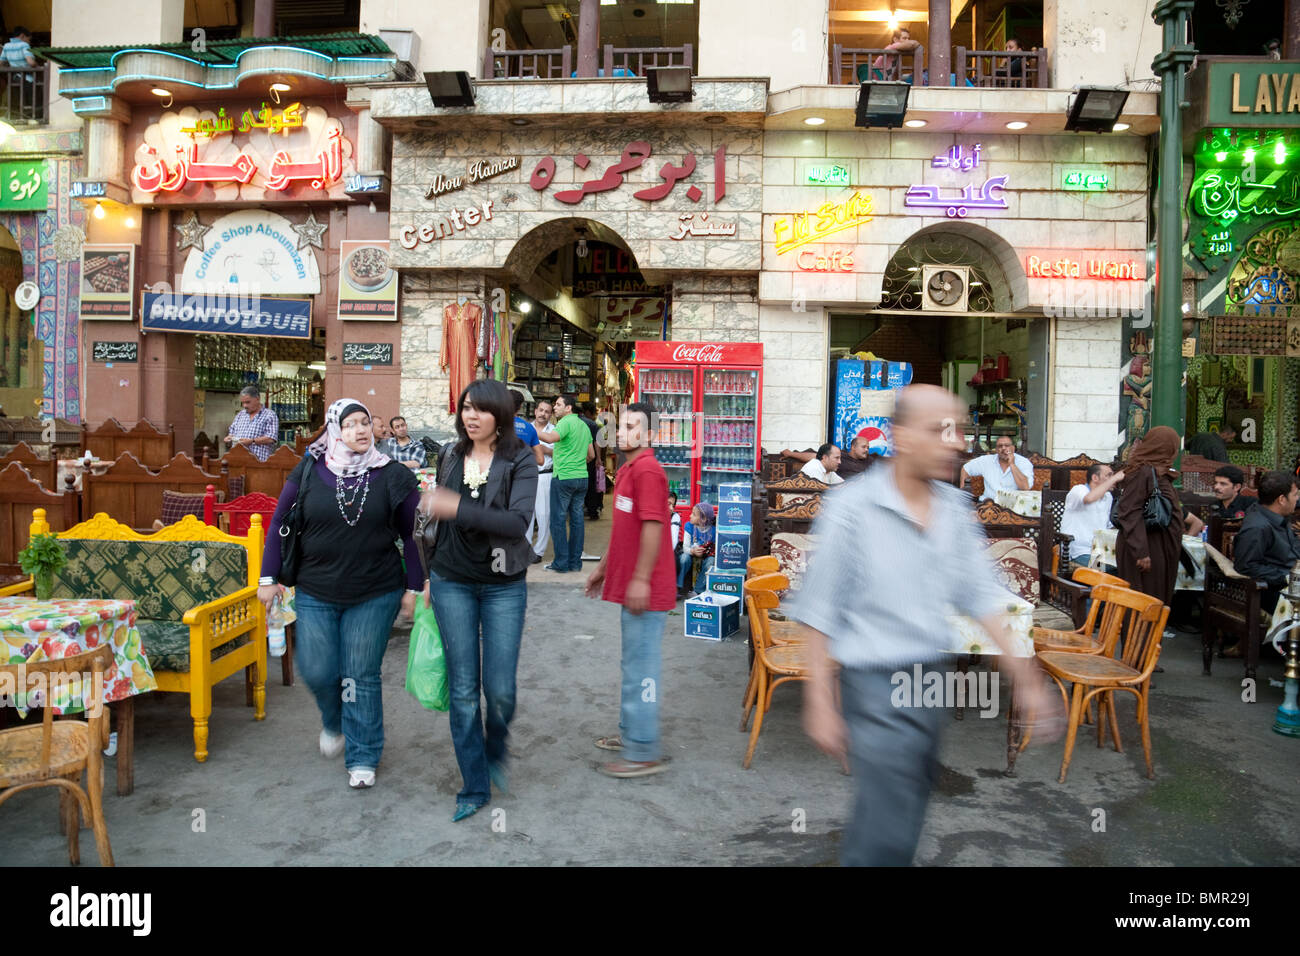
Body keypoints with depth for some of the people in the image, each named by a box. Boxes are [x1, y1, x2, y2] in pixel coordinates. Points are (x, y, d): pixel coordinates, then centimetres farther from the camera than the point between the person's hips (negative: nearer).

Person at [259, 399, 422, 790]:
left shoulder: (392, 476, -4)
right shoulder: (309, 472, -1)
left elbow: (412, 534, 2)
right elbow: (279, 524, 7)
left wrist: (413, 587, 1)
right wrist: (268, 578, 5)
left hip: (375, 595, -1)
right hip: (315, 593, 2)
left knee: (361, 676, 3)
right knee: (317, 671, 3)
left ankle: (362, 757, 19)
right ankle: (334, 723, 38)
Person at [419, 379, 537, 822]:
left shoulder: (519, 461, -9)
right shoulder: (452, 457, 5)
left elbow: (518, 522, -24)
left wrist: (458, 508, -33)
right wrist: (431, 574, 17)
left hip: (503, 585, -3)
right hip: (452, 584, 3)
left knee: (500, 689, -3)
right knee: (463, 690, 5)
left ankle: (495, 753, 31)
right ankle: (475, 786, 19)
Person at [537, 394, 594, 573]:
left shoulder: (566, 422, -9)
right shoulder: (584, 425, 16)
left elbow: (552, 438, -29)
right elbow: (591, 455, 21)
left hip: (563, 477, -7)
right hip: (582, 477, 8)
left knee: (558, 520, -1)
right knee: (576, 519, 10)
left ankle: (561, 562, 0)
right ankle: (575, 562, 13)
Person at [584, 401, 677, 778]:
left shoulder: (647, 470, -16)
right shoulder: (627, 470, 16)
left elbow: (652, 526, -22)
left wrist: (641, 579, -23)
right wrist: (603, 568, 25)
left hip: (645, 590, -10)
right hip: (629, 586, 10)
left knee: (640, 668, -4)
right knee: (633, 664, 19)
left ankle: (644, 753, 4)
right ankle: (630, 733, 33)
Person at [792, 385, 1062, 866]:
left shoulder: (956, 508, 3)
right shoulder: (852, 508, -14)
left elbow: (982, 597, 7)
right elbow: (819, 613, -10)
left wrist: (1027, 680, 5)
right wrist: (821, 704, -11)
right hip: (877, 686, -6)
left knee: (889, 821, 19)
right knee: (888, 836, -1)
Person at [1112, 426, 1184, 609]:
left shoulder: (1156, 472, 13)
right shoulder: (1143, 472, -17)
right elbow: (1131, 514, -22)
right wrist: (1141, 552, -25)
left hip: (1159, 549, 10)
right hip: (1148, 550, -10)